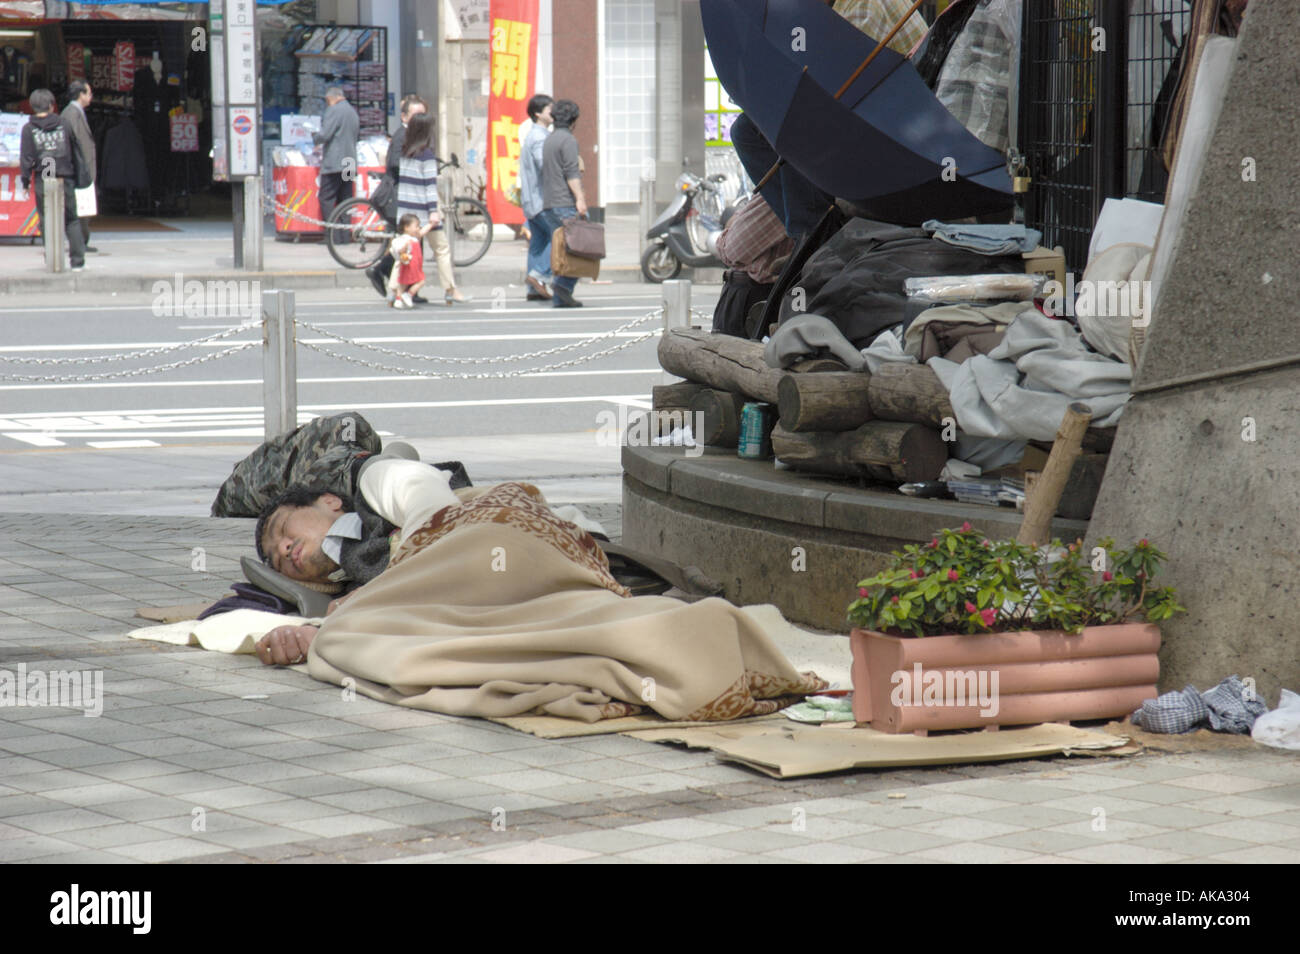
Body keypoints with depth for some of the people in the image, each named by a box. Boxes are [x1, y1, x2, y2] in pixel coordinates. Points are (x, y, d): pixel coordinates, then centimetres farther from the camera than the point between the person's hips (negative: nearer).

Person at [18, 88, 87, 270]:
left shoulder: (28, 129, -2)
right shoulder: (62, 124, 4)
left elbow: (26, 158, -4)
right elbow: (74, 151, 7)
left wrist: (25, 180, 4)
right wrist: (78, 175, 14)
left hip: (42, 181, -2)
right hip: (65, 179, 2)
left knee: (46, 221, 7)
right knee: (71, 220, 9)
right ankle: (78, 260, 3)